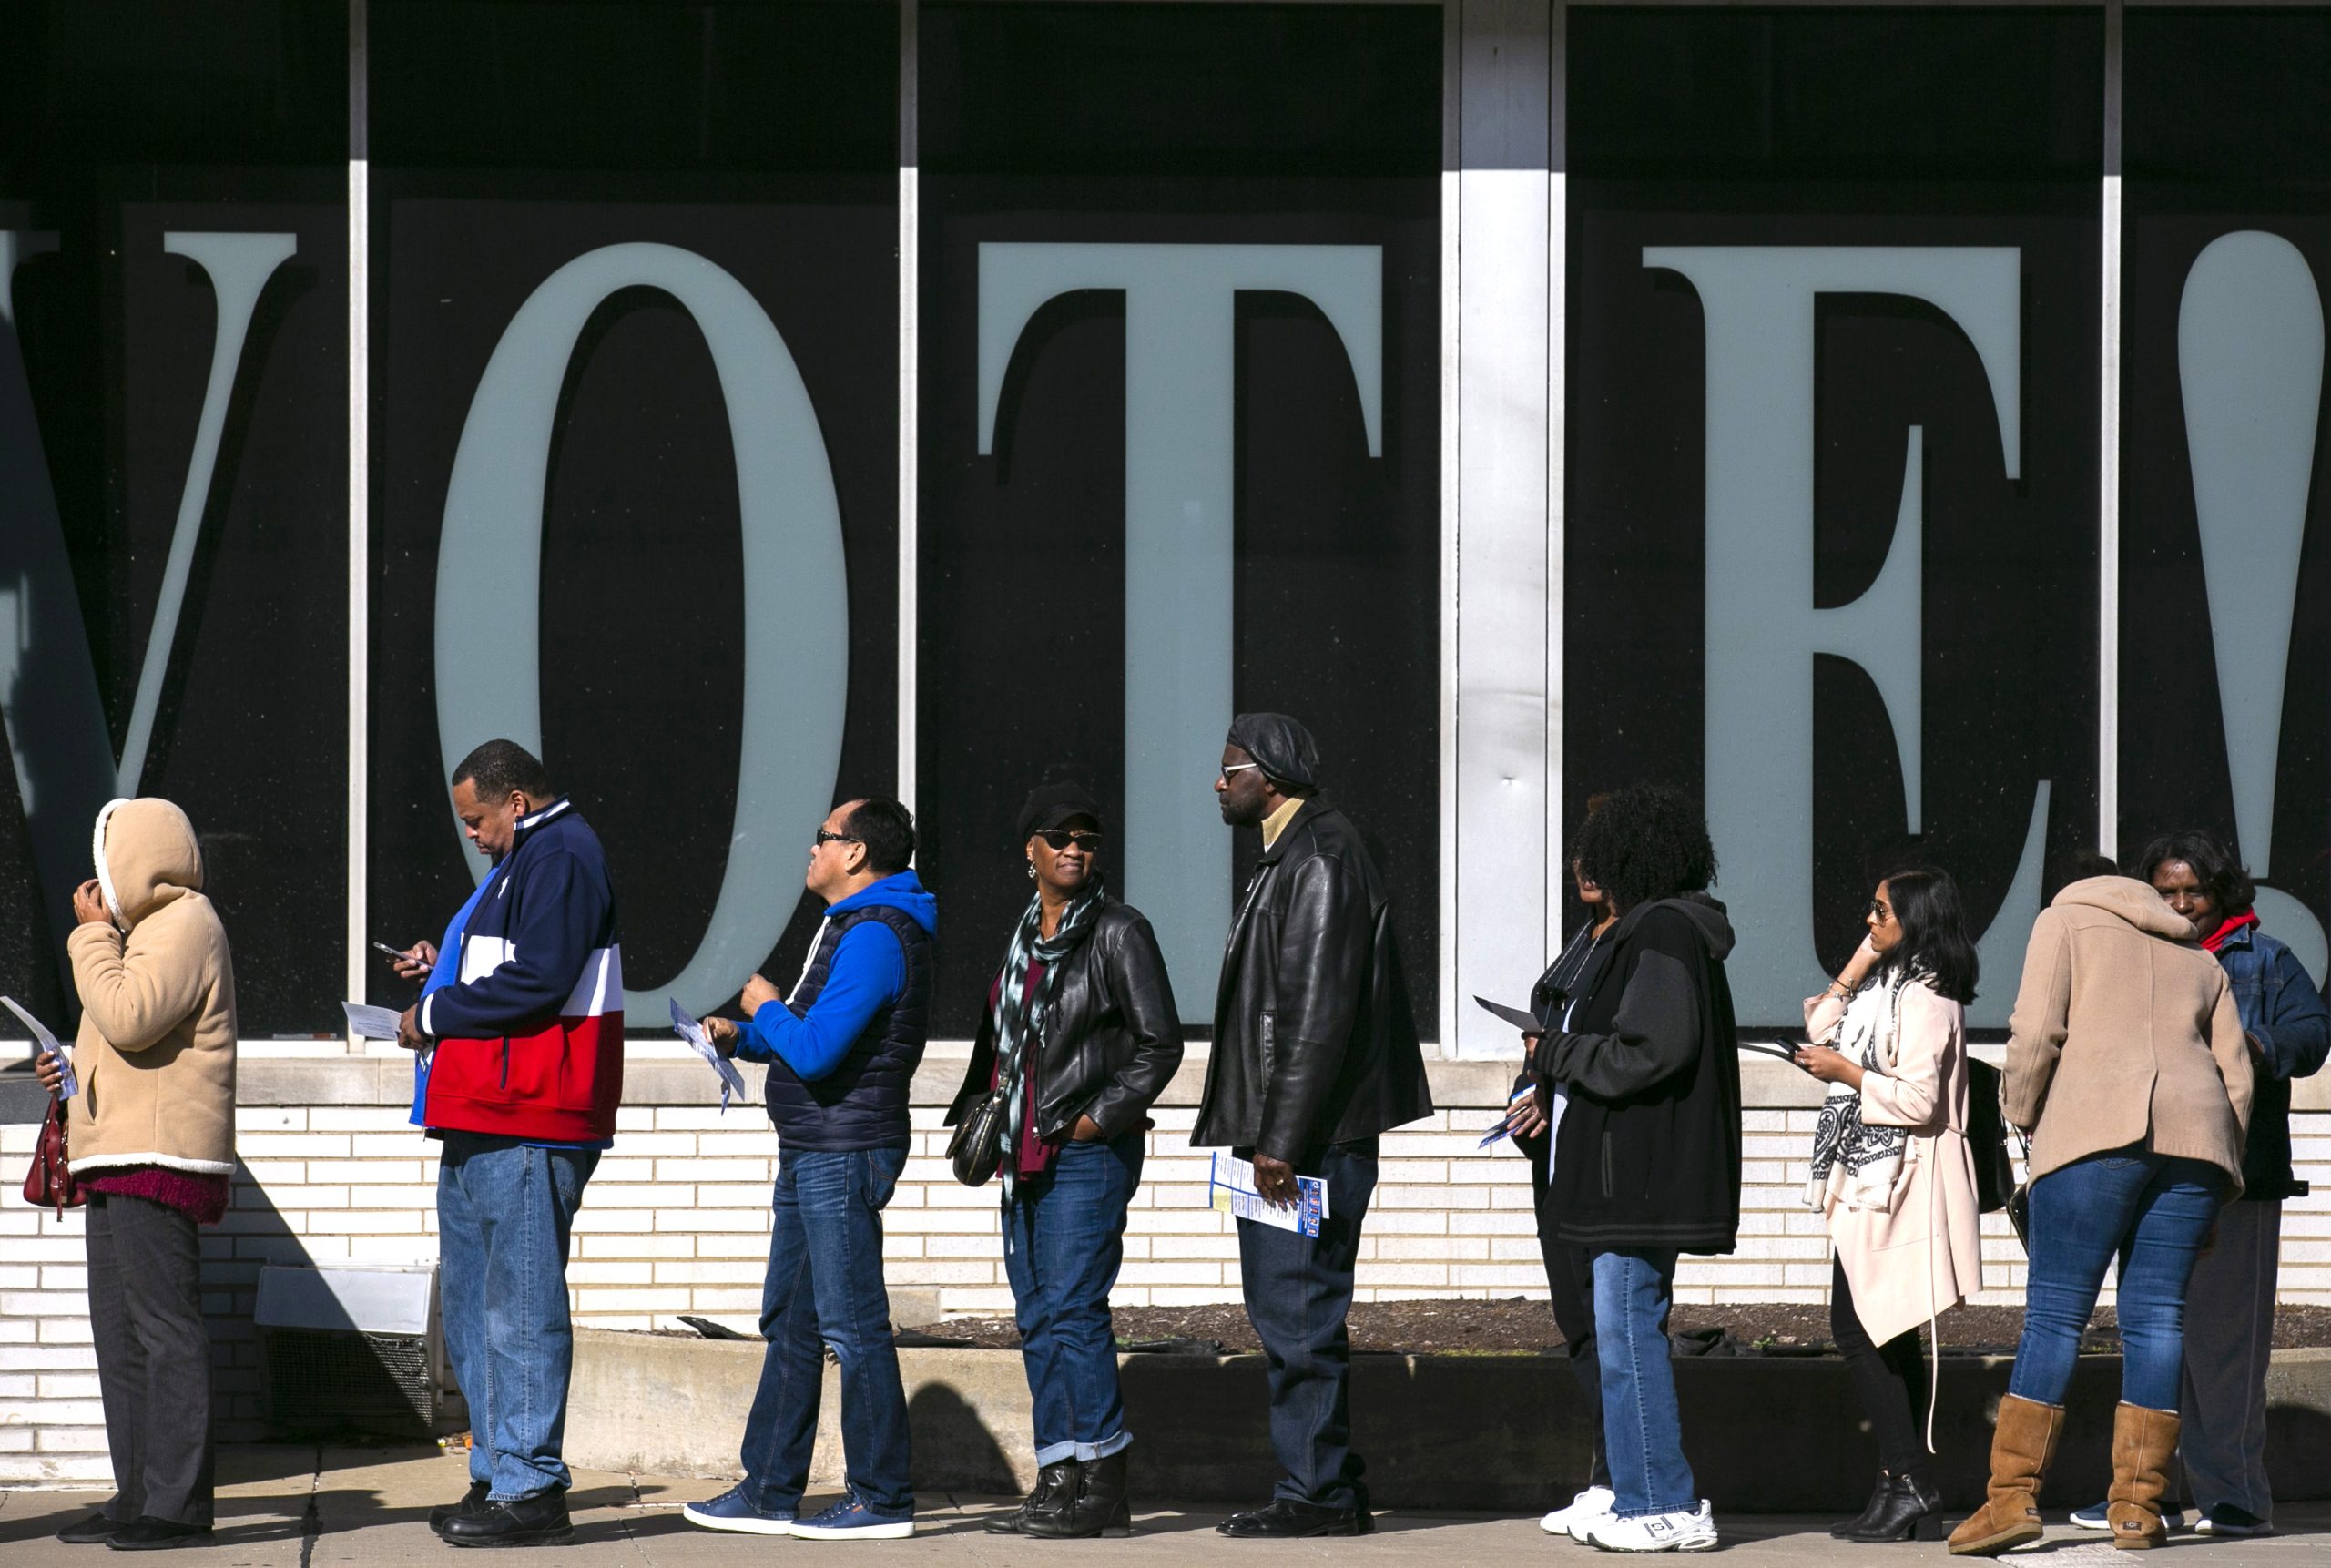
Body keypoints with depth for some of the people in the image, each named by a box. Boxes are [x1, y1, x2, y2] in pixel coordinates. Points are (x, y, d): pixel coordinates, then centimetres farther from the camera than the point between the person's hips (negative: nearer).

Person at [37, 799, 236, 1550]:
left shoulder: (187, 925, -9)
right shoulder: (149, 928, 24)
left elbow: (130, 1020, -22)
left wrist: (91, 933, -12)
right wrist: (77, 1071, 16)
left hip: (160, 1160, -11)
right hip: (121, 1163, 11)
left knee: (165, 1330, -11)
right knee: (120, 1333, 10)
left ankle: (178, 1502, -12)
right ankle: (138, 1494, 12)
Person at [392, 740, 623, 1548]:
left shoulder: (560, 859, -11)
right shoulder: (524, 860, 24)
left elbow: (539, 981, -21)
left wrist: (436, 1015, -11)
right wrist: (447, 966, 14)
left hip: (526, 1131, -11)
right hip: (483, 1125, 11)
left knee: (520, 1307, -10)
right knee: (472, 1307, 15)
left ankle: (532, 1489, -8)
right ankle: (496, 1476, 21)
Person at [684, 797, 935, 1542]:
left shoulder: (874, 937, -17)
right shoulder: (854, 927, 18)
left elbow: (815, 1051, -24)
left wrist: (767, 1010, -6)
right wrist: (742, 1035, 12)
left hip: (842, 1157, -11)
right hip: (812, 1153, 11)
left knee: (853, 1327, -7)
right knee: (787, 1322, 12)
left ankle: (882, 1499, -3)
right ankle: (769, 1492, 17)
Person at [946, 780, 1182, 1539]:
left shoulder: (1119, 932, -6)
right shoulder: (1026, 935, 15)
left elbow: (1160, 1042, -9)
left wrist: (1101, 1116, -13)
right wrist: (976, 1110, 15)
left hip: (1088, 1154, -8)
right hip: (1025, 1156, 8)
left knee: (1073, 1310, -12)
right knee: (1037, 1318, 7)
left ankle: (1104, 1486, -8)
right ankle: (1058, 1480, 12)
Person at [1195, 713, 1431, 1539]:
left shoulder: (1319, 861, -14)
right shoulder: (1288, 858, 19)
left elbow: (1319, 1015, -20)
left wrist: (1280, 1142, -22)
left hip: (1309, 1140, -11)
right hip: (1279, 1136, 11)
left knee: (1297, 1314, -7)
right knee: (1283, 1311, 13)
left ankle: (1317, 1493, -3)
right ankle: (1331, 1489, 17)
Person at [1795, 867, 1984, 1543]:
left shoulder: (1926, 998, -14)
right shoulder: (1887, 986, 16)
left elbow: (1918, 1100, -22)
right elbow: (1819, 1035, 16)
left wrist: (1847, 1073, -12)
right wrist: (1854, 969, 10)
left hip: (1898, 1183, -10)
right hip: (1871, 1182, 10)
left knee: (1857, 1328, -11)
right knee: (1886, 1336, 9)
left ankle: (1908, 1483, -10)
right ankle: (1908, 1496, 11)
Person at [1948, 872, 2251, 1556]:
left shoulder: (2067, 919, 15)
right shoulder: (2199, 959, 27)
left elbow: (2036, 1032, -1)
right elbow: (2236, 1076, 19)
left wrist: (2023, 1115, 13)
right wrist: (2217, 1195, 22)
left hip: (2097, 1130, -4)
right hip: (2195, 1135, 4)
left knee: (2055, 1311, -4)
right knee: (2155, 1314, 5)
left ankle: (2014, 1495, -9)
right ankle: (2139, 1505, 1)